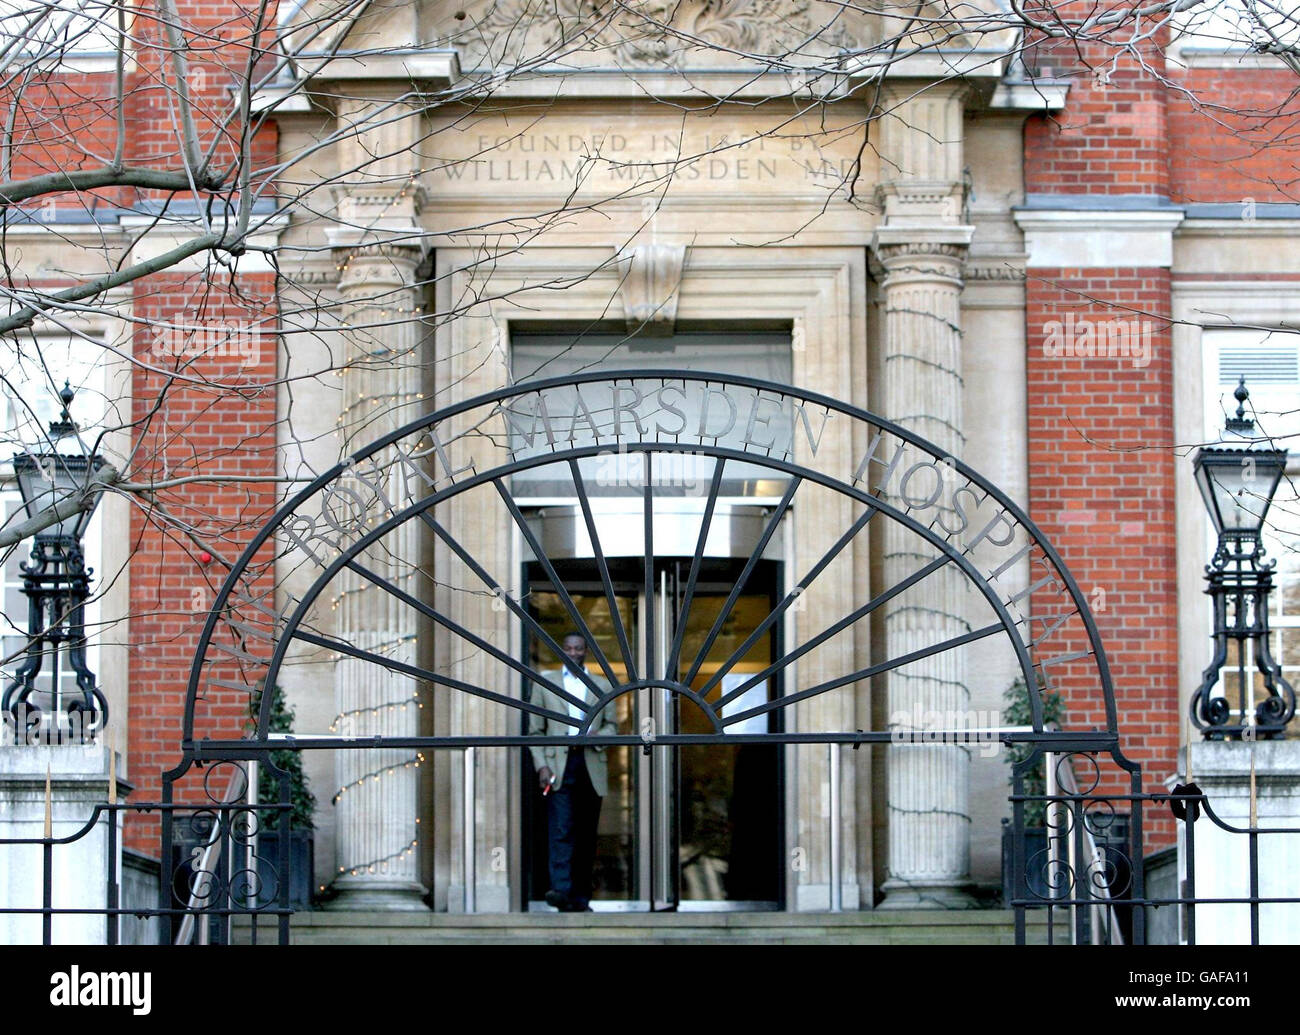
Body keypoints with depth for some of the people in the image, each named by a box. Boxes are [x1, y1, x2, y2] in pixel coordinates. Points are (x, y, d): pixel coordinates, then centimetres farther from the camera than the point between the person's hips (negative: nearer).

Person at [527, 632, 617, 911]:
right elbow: (535, 730, 9)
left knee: (586, 834, 3)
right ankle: (560, 889, -25)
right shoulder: (544, 684, 12)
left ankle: (580, 898, 7)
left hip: (591, 765, 2)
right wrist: (541, 766, -4)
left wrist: (595, 736, -7)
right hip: (558, 764, -2)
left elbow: (611, 725, 16)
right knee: (560, 830, -16)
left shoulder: (602, 686, 16)